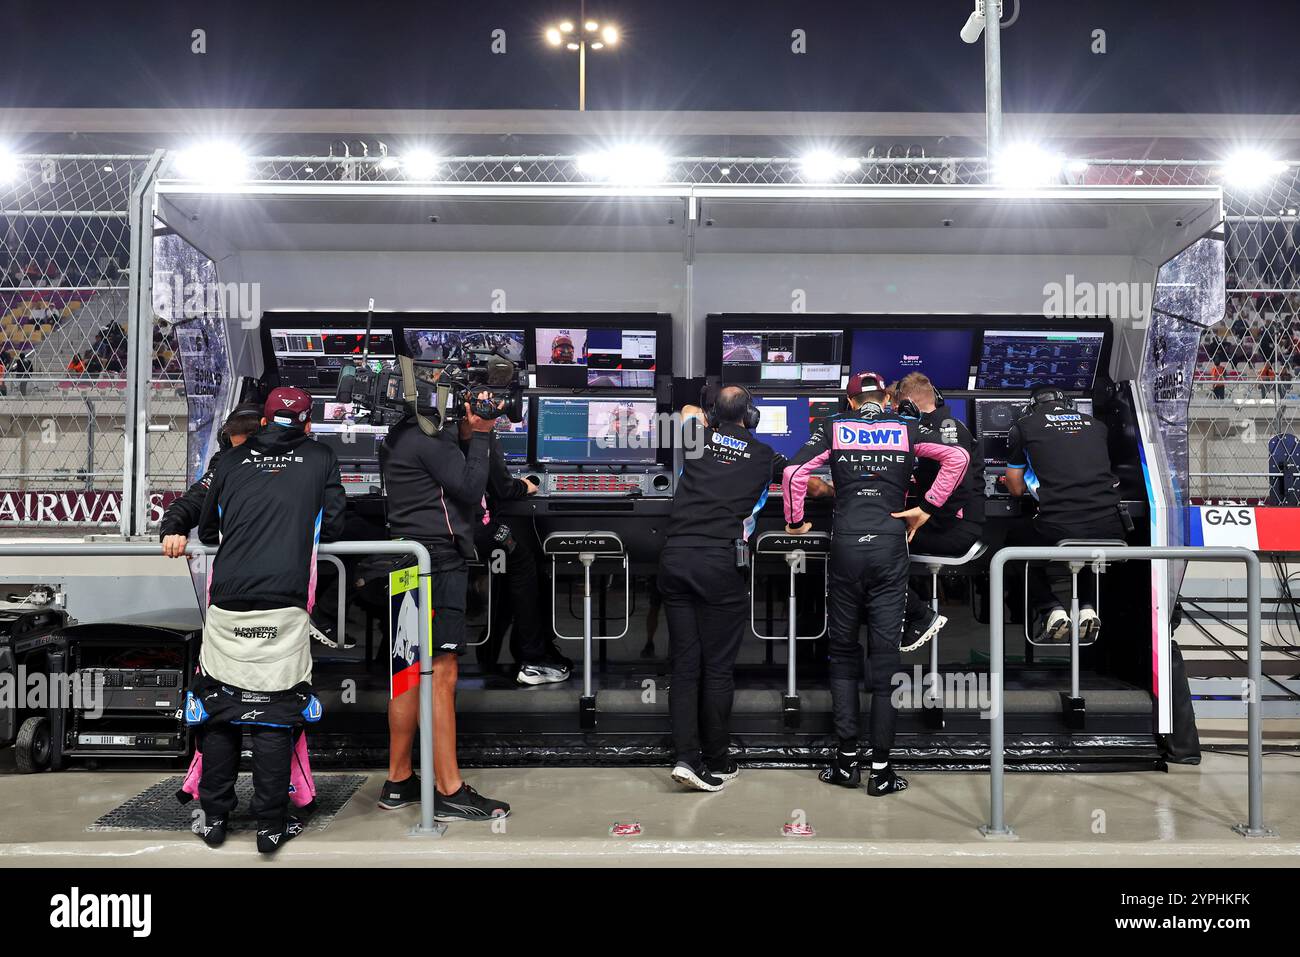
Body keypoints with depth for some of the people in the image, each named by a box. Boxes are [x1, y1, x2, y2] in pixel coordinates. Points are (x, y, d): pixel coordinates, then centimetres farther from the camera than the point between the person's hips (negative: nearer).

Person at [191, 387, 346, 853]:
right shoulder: (321, 458, 11)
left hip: (226, 604, 2)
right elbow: (332, 527, 12)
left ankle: (214, 816, 22)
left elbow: (207, 531, 21)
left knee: (219, 708, 13)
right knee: (274, 713, 4)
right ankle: (271, 825, 10)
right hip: (284, 609, -2)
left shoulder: (231, 460, 14)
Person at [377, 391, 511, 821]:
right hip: (438, 563, -10)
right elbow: (470, 488, -13)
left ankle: (398, 783, 21)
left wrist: (470, 429, 11)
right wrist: (480, 433, -9)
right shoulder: (430, 437, -11)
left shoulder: (398, 435, 20)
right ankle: (450, 792, -6)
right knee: (442, 674, -9)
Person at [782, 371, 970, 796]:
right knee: (885, 654, 3)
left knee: (842, 652, 11)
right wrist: (928, 507, 3)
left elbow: (794, 472, -3)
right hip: (891, 546, 0)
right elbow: (957, 457, -2)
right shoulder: (905, 430, 11)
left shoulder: (833, 428, 9)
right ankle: (881, 768, 6)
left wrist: (795, 522, 9)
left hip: (846, 546, 0)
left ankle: (847, 758, 11)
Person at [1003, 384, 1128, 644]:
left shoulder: (1023, 427, 11)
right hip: (1110, 530, 4)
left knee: (1016, 537, 28)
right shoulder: (1096, 425, 20)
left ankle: (1051, 610, 11)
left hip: (1057, 530, -4)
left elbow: (1016, 489, 19)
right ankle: (1088, 607, 18)